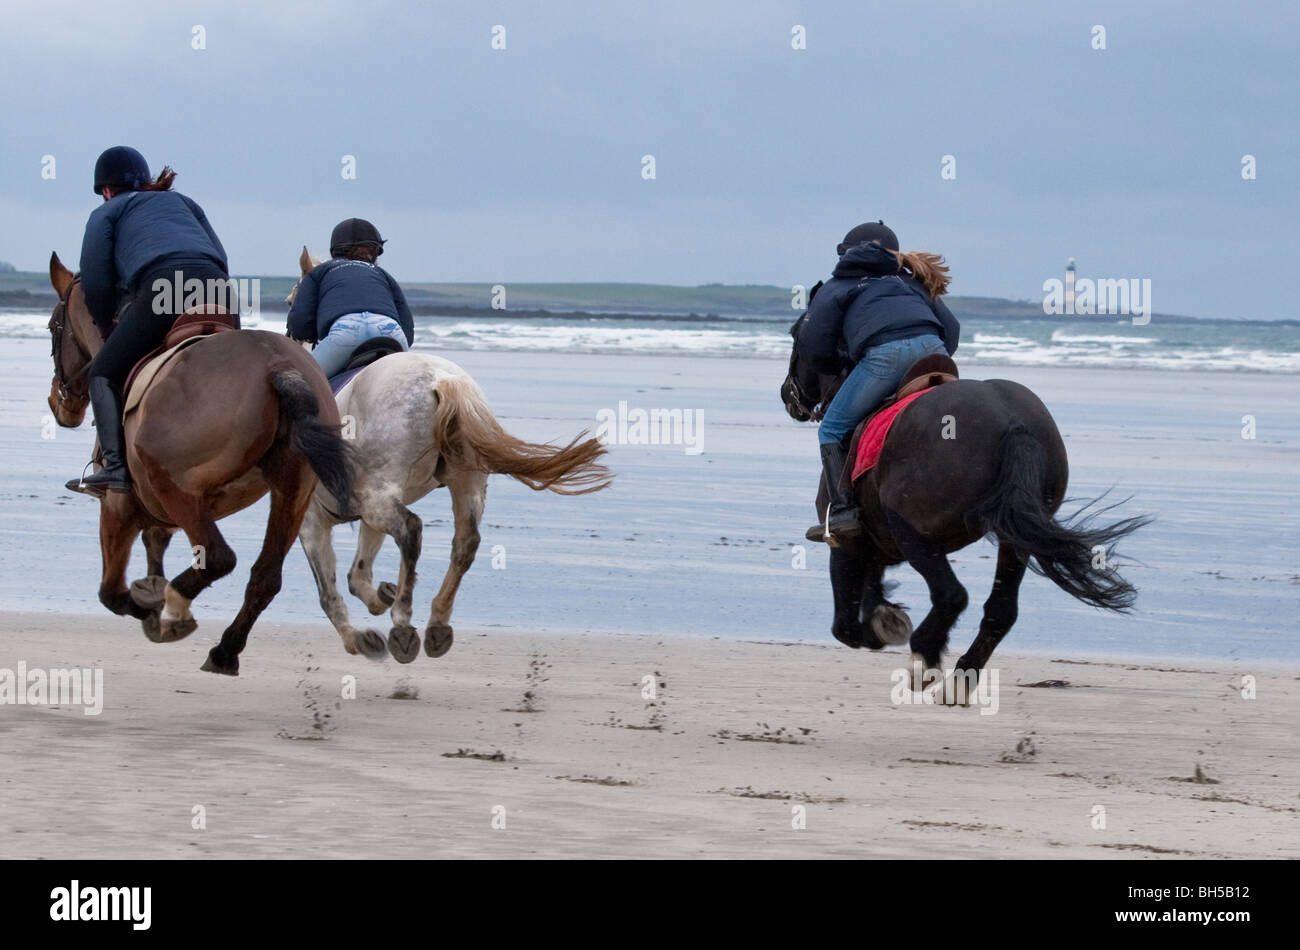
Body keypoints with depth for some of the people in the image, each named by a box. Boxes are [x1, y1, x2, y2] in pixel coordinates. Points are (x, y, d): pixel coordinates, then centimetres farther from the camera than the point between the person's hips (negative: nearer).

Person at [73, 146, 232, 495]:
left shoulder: (106, 213, 23)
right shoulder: (181, 202, 38)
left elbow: (95, 283, 13)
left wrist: (105, 327, 29)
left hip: (162, 285, -5)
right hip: (218, 291, 5)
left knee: (104, 373, 5)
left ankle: (116, 466, -12)